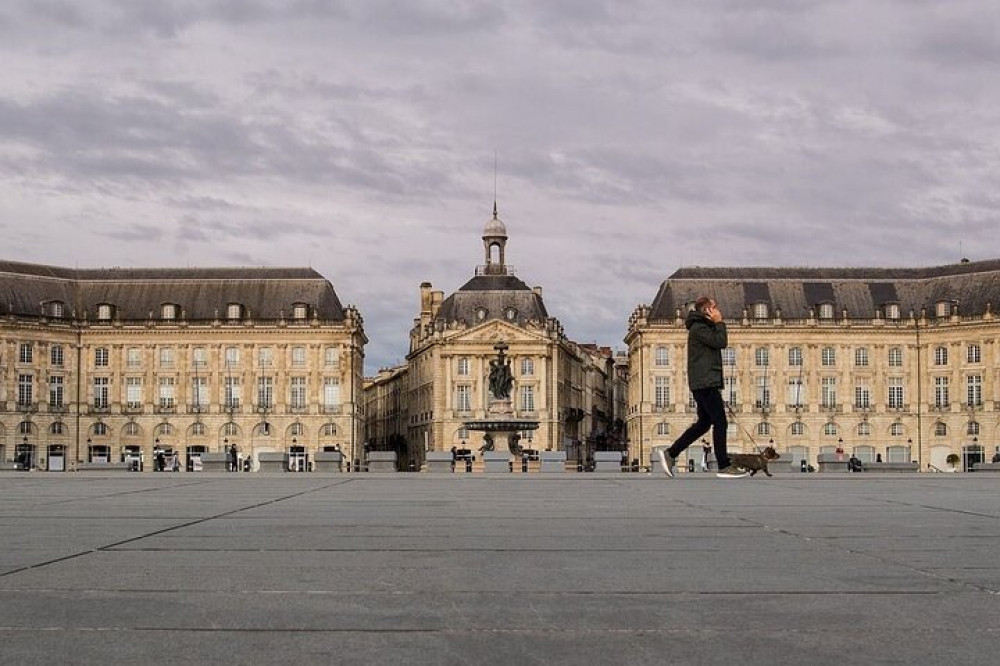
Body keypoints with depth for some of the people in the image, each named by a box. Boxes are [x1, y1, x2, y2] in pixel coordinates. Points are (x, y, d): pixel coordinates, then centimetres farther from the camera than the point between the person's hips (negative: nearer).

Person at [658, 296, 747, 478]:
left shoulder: (704, 327, 21)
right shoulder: (698, 328, -10)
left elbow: (721, 343, 21)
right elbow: (721, 343, -18)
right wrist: (719, 323, -9)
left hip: (705, 383, 11)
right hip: (705, 383, -11)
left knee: (704, 423, 12)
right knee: (720, 422, -9)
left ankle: (670, 454, 12)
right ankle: (724, 467, -8)